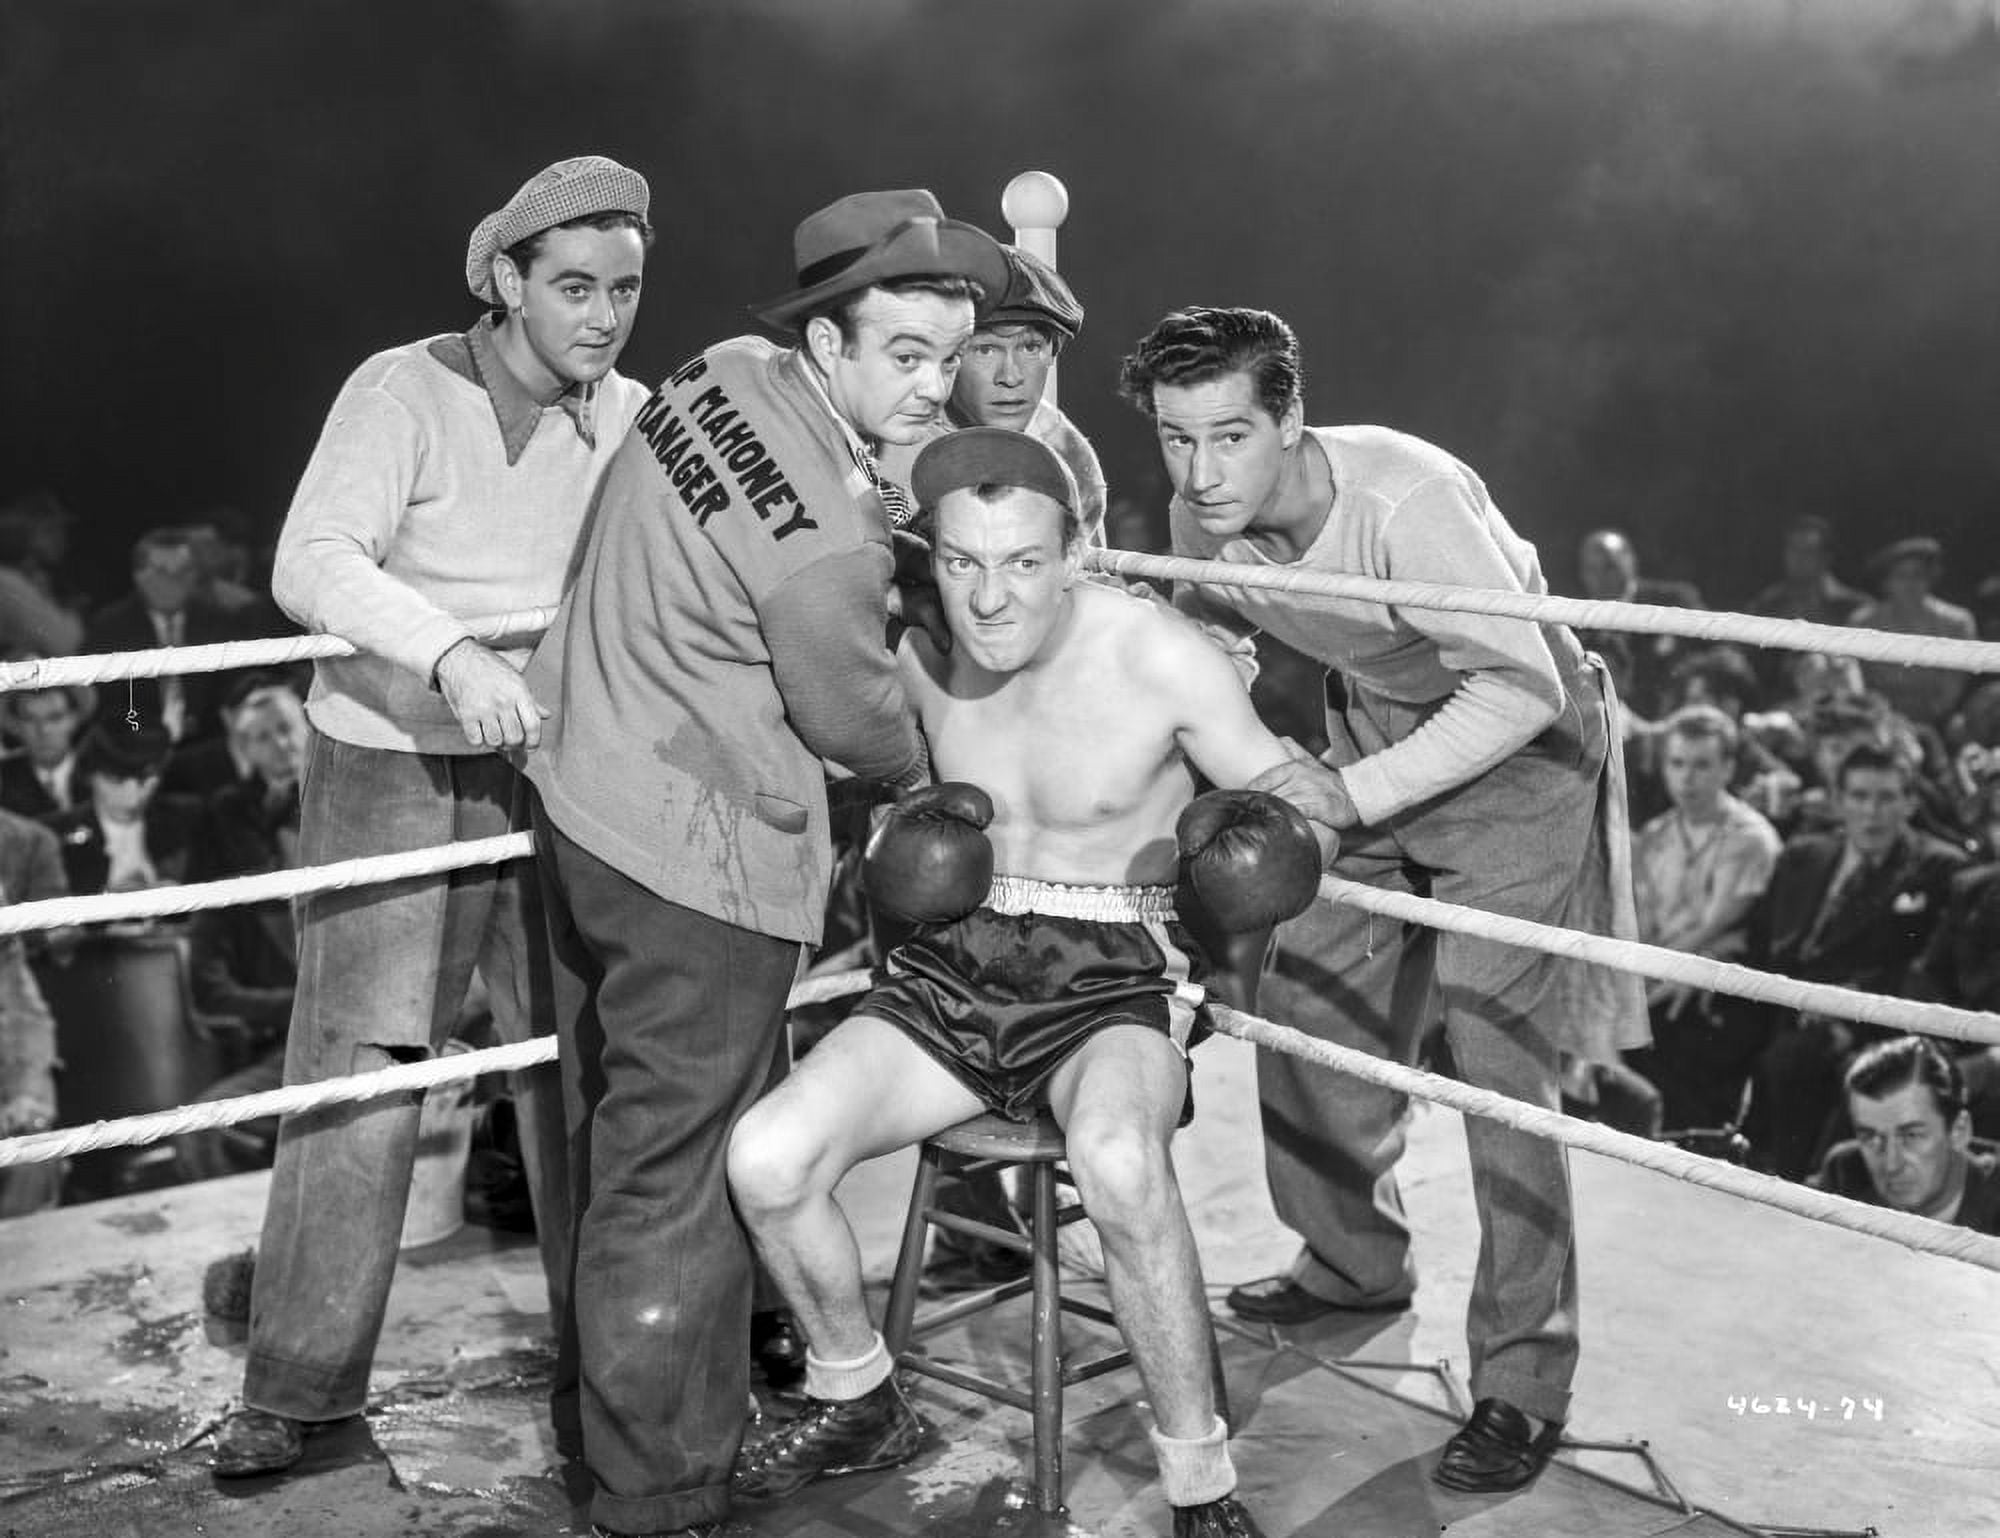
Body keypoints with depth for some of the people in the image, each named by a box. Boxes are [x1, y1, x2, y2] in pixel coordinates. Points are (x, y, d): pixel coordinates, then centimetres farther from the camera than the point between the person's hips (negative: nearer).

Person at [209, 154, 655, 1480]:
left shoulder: (635, 419, 2)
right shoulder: (407, 392, -13)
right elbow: (314, 564, -26)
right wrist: (452, 653, -42)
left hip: (557, 773, 4)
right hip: (394, 773, -4)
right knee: (359, 1073, -2)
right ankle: (299, 1388, 11)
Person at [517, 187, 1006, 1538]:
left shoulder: (728, 367, -1)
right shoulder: (829, 535, -26)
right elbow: (852, 713, -10)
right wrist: (921, 772, 11)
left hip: (582, 795, 10)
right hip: (700, 866, -10)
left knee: (621, 1134, 23)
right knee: (683, 1181, 2)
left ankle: (604, 1412, 43)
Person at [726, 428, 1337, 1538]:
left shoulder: (1163, 661, -13)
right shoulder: (916, 652, -1)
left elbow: (1297, 810, -4)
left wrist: (1274, 843, -28)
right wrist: (893, 839, -3)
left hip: (1116, 986, -4)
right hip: (952, 972, 4)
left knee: (1117, 1164, -39)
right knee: (764, 1161, -17)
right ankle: (855, 1402, 13)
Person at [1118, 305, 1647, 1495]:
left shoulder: (1407, 499, -34)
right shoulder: (1204, 518, -13)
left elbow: (1519, 685, -31)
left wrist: (1353, 792, -35)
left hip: (1517, 739, -7)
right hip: (1374, 728, 7)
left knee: (1495, 1052, -12)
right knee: (1310, 996, 9)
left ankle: (1526, 1382, -2)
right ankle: (1355, 1262, 32)